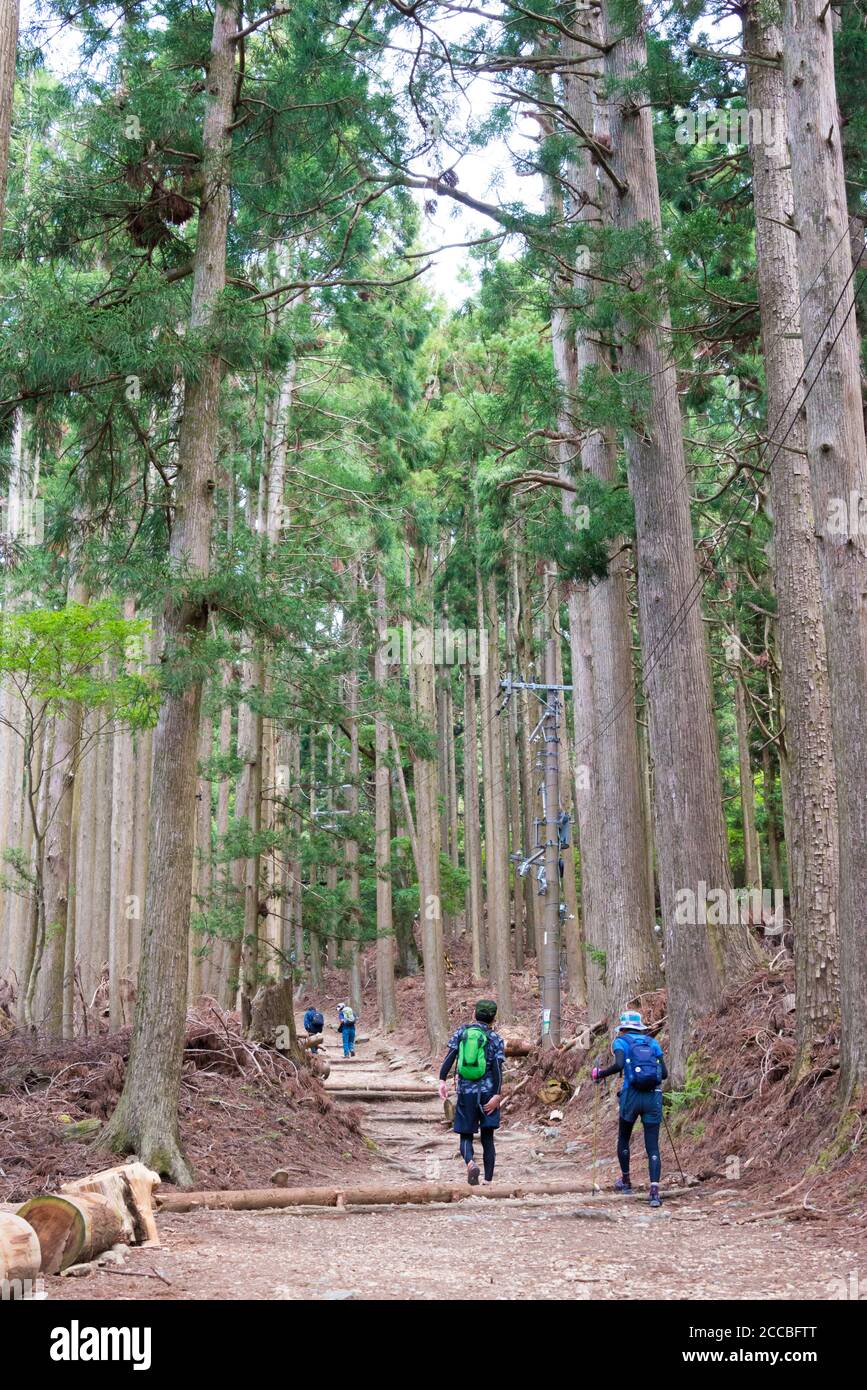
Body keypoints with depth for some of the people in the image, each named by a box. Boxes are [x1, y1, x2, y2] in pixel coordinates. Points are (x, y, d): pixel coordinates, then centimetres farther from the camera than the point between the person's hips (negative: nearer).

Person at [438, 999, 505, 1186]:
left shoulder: (461, 1033, 6)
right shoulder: (495, 1039, 1)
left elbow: (450, 1057, -6)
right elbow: (497, 1068, -9)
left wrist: (442, 1081, -9)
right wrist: (497, 1096, -12)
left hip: (465, 1093, 0)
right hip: (488, 1093, 0)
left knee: (466, 1136, 7)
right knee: (487, 1139, 9)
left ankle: (470, 1162, -23)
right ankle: (488, 1181, 7)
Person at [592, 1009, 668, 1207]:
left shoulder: (620, 1042, 5)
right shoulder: (652, 1042, 15)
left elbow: (619, 1065, -15)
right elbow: (664, 1073, 10)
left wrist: (601, 1074, 1)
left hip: (632, 1095, -2)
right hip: (654, 1096, 2)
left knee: (623, 1139, 24)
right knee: (653, 1147, 1)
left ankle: (625, 1181, 36)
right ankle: (654, 1190, -18)